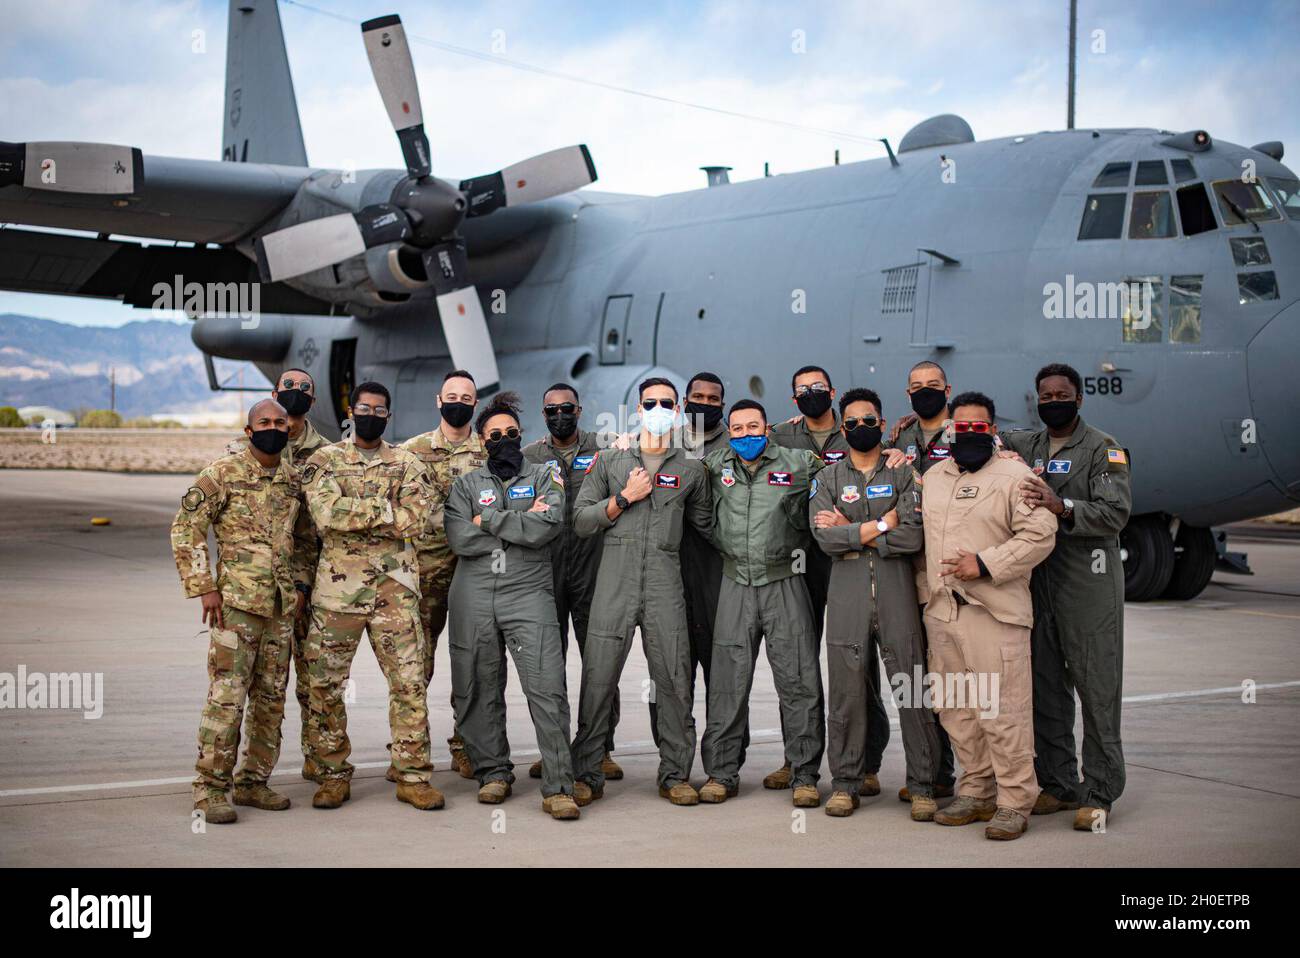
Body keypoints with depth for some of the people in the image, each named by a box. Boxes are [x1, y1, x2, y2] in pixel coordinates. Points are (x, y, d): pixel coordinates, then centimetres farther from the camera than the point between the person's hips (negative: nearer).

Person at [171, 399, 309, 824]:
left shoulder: (294, 478, 11)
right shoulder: (222, 474, -5)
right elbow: (186, 528, -6)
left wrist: (301, 584, 12)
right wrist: (204, 588, -11)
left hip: (282, 604, 6)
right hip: (236, 601, -6)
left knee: (271, 697, 9)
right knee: (227, 695, -9)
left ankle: (253, 781, 20)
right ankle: (210, 788, -2)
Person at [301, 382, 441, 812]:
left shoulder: (407, 464, 9)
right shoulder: (325, 460, 6)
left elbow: (416, 520, -6)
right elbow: (326, 513, -13)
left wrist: (355, 513, -10)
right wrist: (386, 509, -11)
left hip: (394, 589, 1)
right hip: (337, 588, 0)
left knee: (409, 682, -1)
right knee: (325, 685, 3)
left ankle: (413, 776, 8)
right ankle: (334, 775, 16)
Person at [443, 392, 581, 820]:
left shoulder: (543, 475, 10)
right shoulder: (466, 483, 12)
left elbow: (547, 527, -9)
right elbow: (461, 540, -4)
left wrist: (488, 520, -4)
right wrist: (521, 524, -5)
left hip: (529, 593, -2)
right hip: (474, 597, 2)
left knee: (547, 689, -11)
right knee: (479, 691, 7)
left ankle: (558, 787, -9)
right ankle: (493, 773, 22)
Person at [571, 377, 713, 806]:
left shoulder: (691, 469, 13)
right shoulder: (610, 460, 10)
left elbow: (704, 523, 24)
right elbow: (580, 520, 4)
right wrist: (624, 498, -6)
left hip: (665, 585, 1)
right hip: (614, 583, -1)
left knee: (674, 682, 1)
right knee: (597, 682, -2)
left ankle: (675, 775, 11)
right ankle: (587, 775, 7)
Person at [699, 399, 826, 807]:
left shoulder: (797, 463, 3)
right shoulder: (716, 466, 8)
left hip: (784, 582, -2)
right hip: (736, 585, 2)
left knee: (798, 680, -2)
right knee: (727, 681, 3)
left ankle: (804, 775, 5)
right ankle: (721, 772, 12)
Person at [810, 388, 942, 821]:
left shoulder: (904, 474, 8)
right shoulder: (827, 479, 12)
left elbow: (914, 537, -7)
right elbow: (825, 538, -5)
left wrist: (852, 533, -6)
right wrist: (882, 524, -6)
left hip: (897, 590, -1)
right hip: (846, 593, 1)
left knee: (913, 692, -2)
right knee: (846, 692, 3)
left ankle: (922, 786, 5)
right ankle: (845, 783, 13)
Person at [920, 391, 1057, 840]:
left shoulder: (1014, 475, -2)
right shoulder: (933, 476, 18)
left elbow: (1040, 535, -10)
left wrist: (986, 564, -16)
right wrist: (930, 589, 21)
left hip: (993, 613, -7)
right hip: (942, 612, 7)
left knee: (1001, 711, -8)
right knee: (956, 710, 11)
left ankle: (1014, 803, -1)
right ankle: (975, 793, 23)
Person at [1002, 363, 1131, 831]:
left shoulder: (1104, 449, -1)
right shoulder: (1024, 445, 15)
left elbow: (1116, 513, -12)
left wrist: (1061, 507, -25)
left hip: (1089, 582, -5)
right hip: (1037, 578, 6)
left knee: (1097, 688, -5)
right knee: (1045, 687, 8)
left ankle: (1098, 793, 0)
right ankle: (1056, 784, 16)